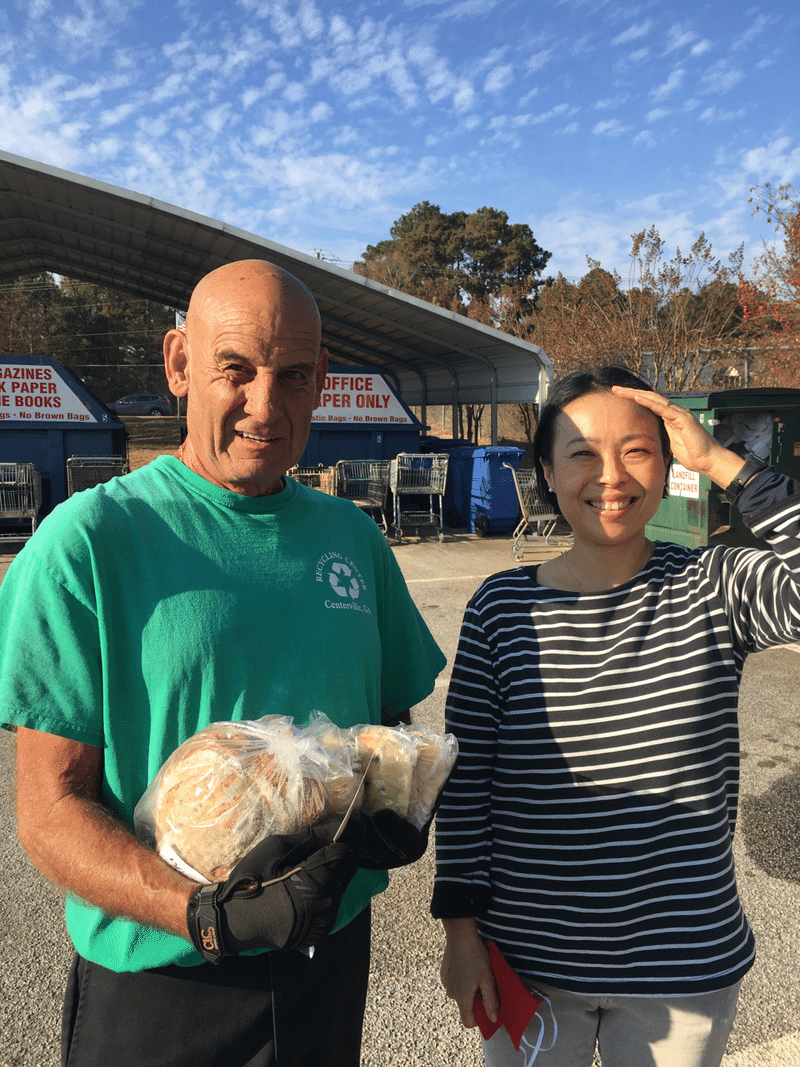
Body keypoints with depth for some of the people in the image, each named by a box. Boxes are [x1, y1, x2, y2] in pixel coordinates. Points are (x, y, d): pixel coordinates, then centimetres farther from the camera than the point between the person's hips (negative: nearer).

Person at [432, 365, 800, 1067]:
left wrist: (719, 461, -24)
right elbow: (466, 779, -5)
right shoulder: (502, 607, -8)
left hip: (685, 969, 0)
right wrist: (462, 930, -4)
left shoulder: (712, 589, -8)